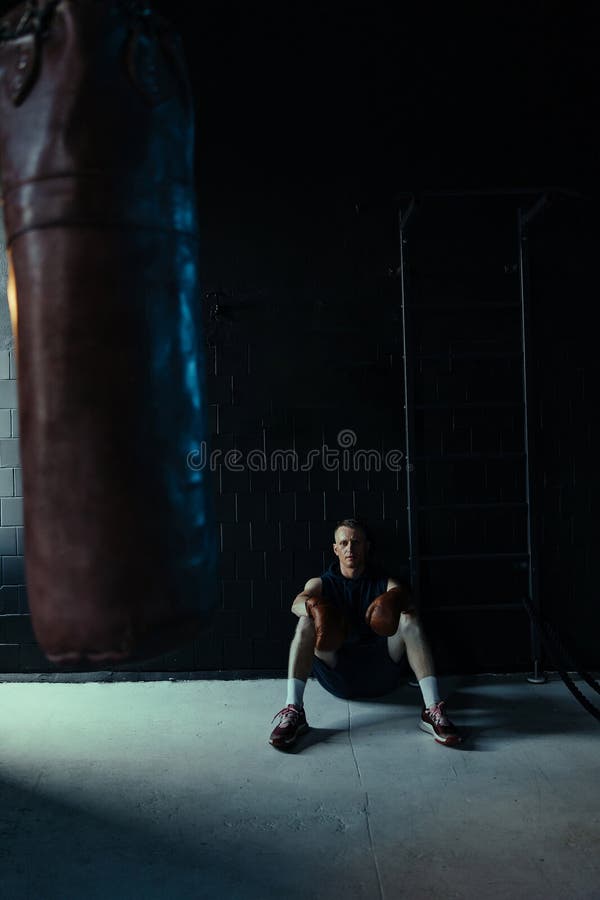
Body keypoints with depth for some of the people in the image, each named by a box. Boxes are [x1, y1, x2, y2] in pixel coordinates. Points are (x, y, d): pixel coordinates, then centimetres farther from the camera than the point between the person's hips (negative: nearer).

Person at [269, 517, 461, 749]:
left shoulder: (386, 584, 10)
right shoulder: (320, 584, 9)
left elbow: (408, 601, -13)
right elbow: (297, 603, -13)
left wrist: (398, 600, -38)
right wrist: (312, 605, -38)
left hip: (379, 675, 0)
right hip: (336, 676, 0)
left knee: (409, 619, -21)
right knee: (307, 622, -23)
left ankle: (432, 709, -31)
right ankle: (293, 712, -31)